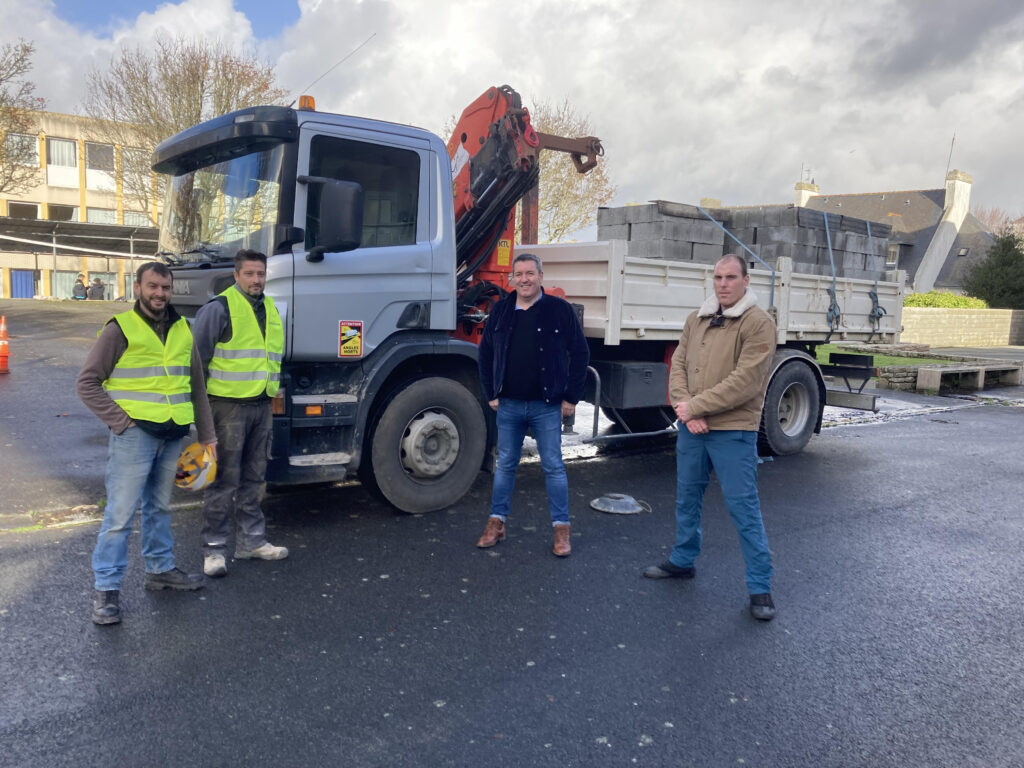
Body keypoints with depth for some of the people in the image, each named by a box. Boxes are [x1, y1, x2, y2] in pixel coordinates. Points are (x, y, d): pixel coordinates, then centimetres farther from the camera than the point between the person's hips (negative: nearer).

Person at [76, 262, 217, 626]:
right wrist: (119, 420, -13)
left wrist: (207, 435, 14)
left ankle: (160, 569, 31)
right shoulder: (120, 329, -4)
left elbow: (196, 386, 17)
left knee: (159, 507, 18)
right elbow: (87, 383, -4)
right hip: (134, 433, -5)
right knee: (121, 513, -4)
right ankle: (105, 589, 5)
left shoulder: (182, 330, 12)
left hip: (173, 434, 5)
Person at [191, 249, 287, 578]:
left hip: (261, 405, 7)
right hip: (228, 405, -7)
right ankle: (214, 549, 7)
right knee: (224, 480, -2)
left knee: (253, 479, 15)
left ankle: (251, 540, 26)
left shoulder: (270, 308, 14)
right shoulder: (219, 307, -10)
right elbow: (197, 355, -10)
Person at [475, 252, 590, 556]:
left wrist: (571, 398, -5)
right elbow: (485, 354, 12)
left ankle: (561, 529, 12)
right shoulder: (501, 311, 6)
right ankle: (496, 523, 22)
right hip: (509, 405, 3)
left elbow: (580, 353, -2)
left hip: (546, 406, -3)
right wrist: (491, 393, 5)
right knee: (505, 464, 11)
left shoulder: (560, 310, -3)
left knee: (553, 466, 3)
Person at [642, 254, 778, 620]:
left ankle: (760, 587, 12)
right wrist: (685, 408, -11)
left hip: (733, 432, -6)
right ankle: (682, 560, 37)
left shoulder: (758, 323, -10)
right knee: (687, 498, 18)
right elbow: (678, 365, 5)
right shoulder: (696, 319, 10)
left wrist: (695, 406, -15)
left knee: (744, 507, 0)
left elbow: (745, 382, -18)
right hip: (691, 428, 6)